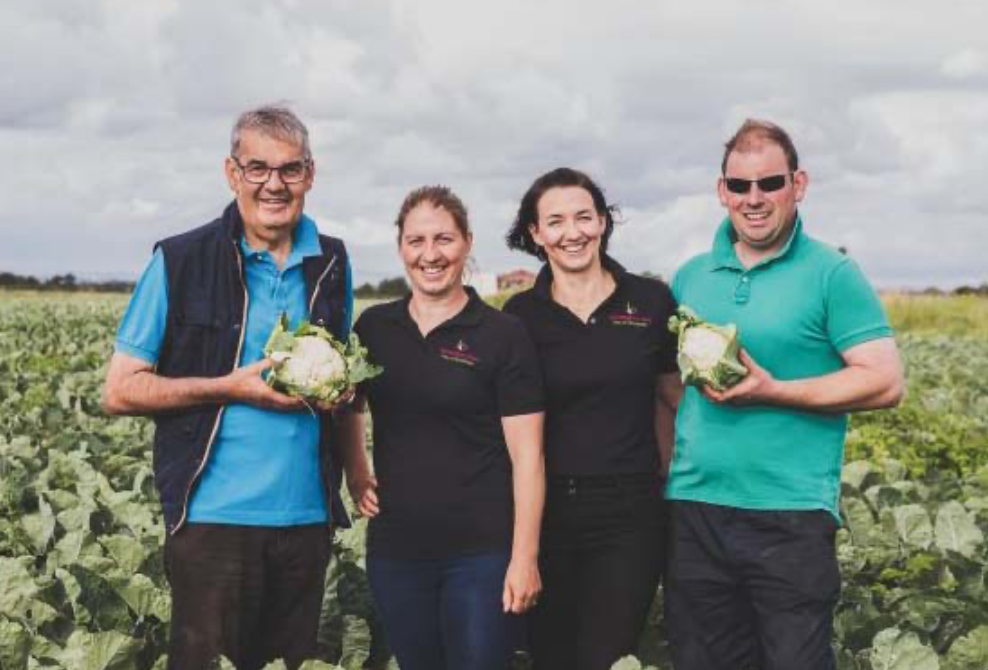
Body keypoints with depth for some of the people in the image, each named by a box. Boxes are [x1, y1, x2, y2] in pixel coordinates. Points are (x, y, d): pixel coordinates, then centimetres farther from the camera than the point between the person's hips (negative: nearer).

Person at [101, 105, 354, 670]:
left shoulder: (332, 264, 9)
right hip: (214, 516, -4)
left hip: (308, 515, 4)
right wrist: (232, 387, -15)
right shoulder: (181, 262, -4)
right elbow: (120, 391, -4)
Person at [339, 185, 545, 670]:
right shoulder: (373, 327, 6)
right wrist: (355, 471, 7)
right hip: (394, 550, 4)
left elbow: (527, 455, -7)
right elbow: (347, 404, 23)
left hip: (482, 553, -4)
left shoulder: (503, 335, -5)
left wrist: (525, 557, -12)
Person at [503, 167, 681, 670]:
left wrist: (664, 478, 3)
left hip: (629, 515, -1)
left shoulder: (652, 302, 0)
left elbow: (672, 398, 9)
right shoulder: (520, 316, 1)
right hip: (546, 511, 1)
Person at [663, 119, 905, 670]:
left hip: (791, 518, -4)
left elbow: (885, 383, -10)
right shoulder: (690, 277, 11)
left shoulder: (832, 275, -3)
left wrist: (771, 391, -16)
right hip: (694, 511, 5)